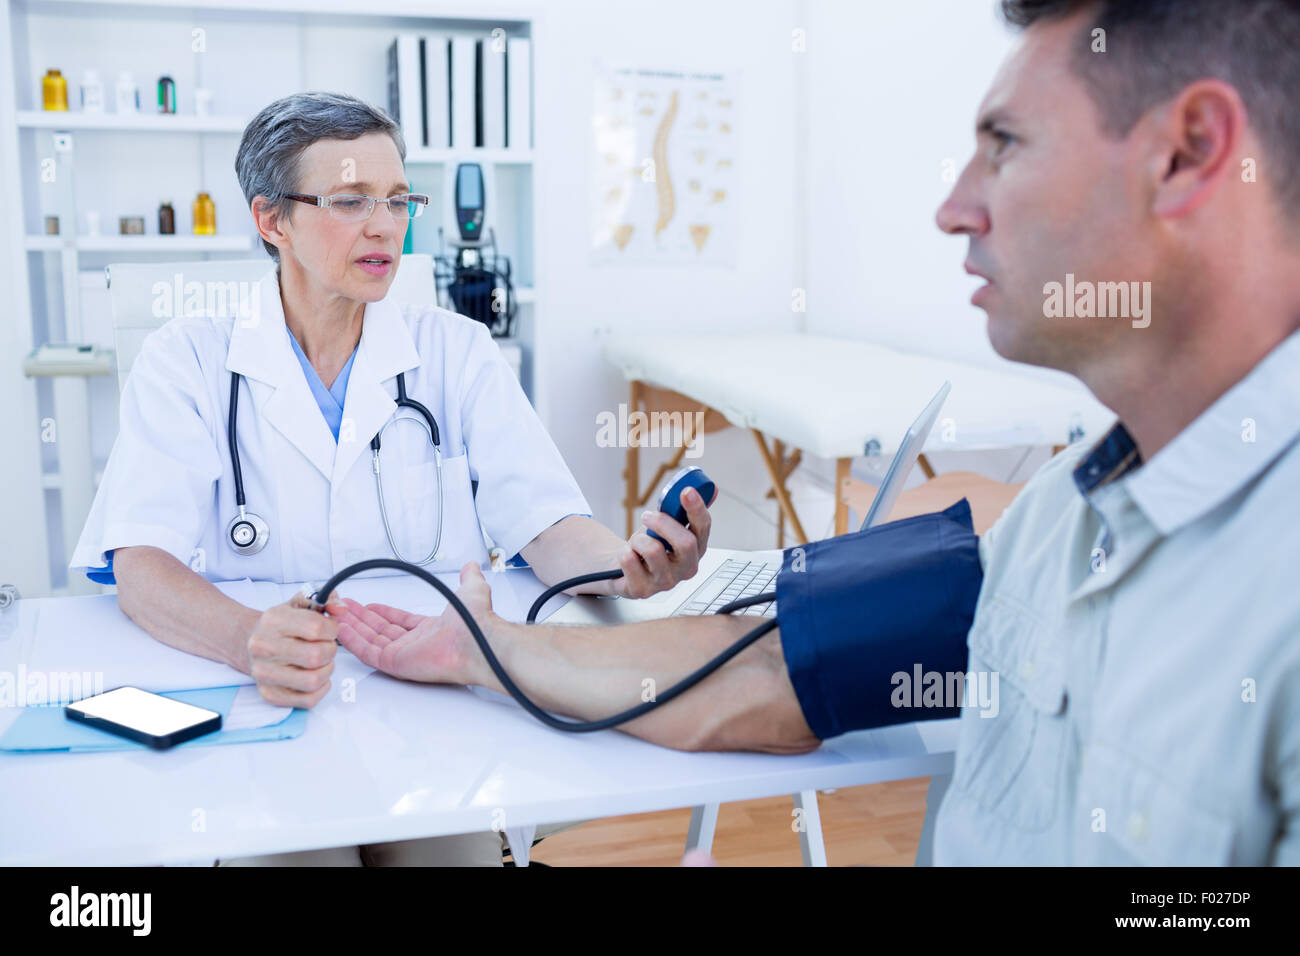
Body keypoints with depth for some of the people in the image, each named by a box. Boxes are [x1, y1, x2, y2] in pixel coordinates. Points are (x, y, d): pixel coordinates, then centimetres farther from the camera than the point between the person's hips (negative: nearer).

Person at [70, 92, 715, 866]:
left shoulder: (456, 352, 6)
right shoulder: (188, 359, 1)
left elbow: (547, 524, -4)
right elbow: (142, 564, -12)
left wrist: (628, 563, -28)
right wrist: (248, 640, -34)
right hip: (263, 711, -1)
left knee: (453, 843, -24)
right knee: (288, 850, -26)